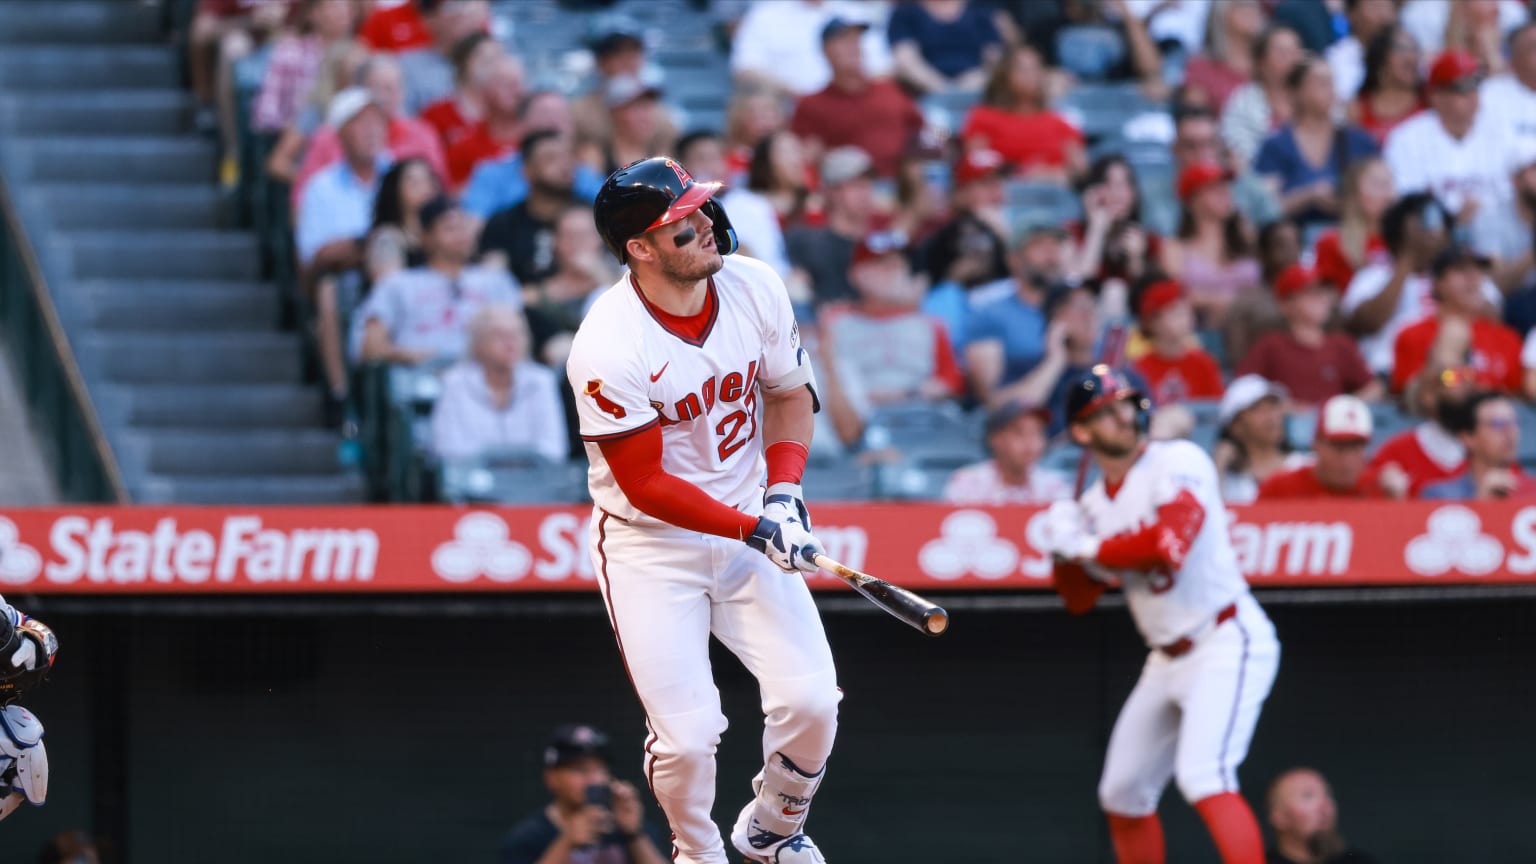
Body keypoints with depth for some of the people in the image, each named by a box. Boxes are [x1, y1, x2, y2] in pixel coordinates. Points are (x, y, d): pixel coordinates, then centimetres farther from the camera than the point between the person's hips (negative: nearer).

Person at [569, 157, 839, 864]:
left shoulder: (754, 287, -8)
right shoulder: (607, 349, -25)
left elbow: (789, 393, 8)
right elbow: (646, 486, -19)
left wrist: (782, 492, -8)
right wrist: (751, 529, -24)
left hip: (751, 527, 5)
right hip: (650, 546, -4)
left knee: (811, 701, -8)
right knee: (687, 737, -12)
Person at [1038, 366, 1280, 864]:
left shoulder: (1178, 463, -10)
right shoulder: (1096, 504, 11)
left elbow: (1169, 545, -26)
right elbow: (1079, 600, 16)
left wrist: (1087, 547, -13)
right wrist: (1064, 547, -4)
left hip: (1227, 642, -9)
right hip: (1168, 659, 9)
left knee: (1203, 777, -26)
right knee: (1123, 794, 14)